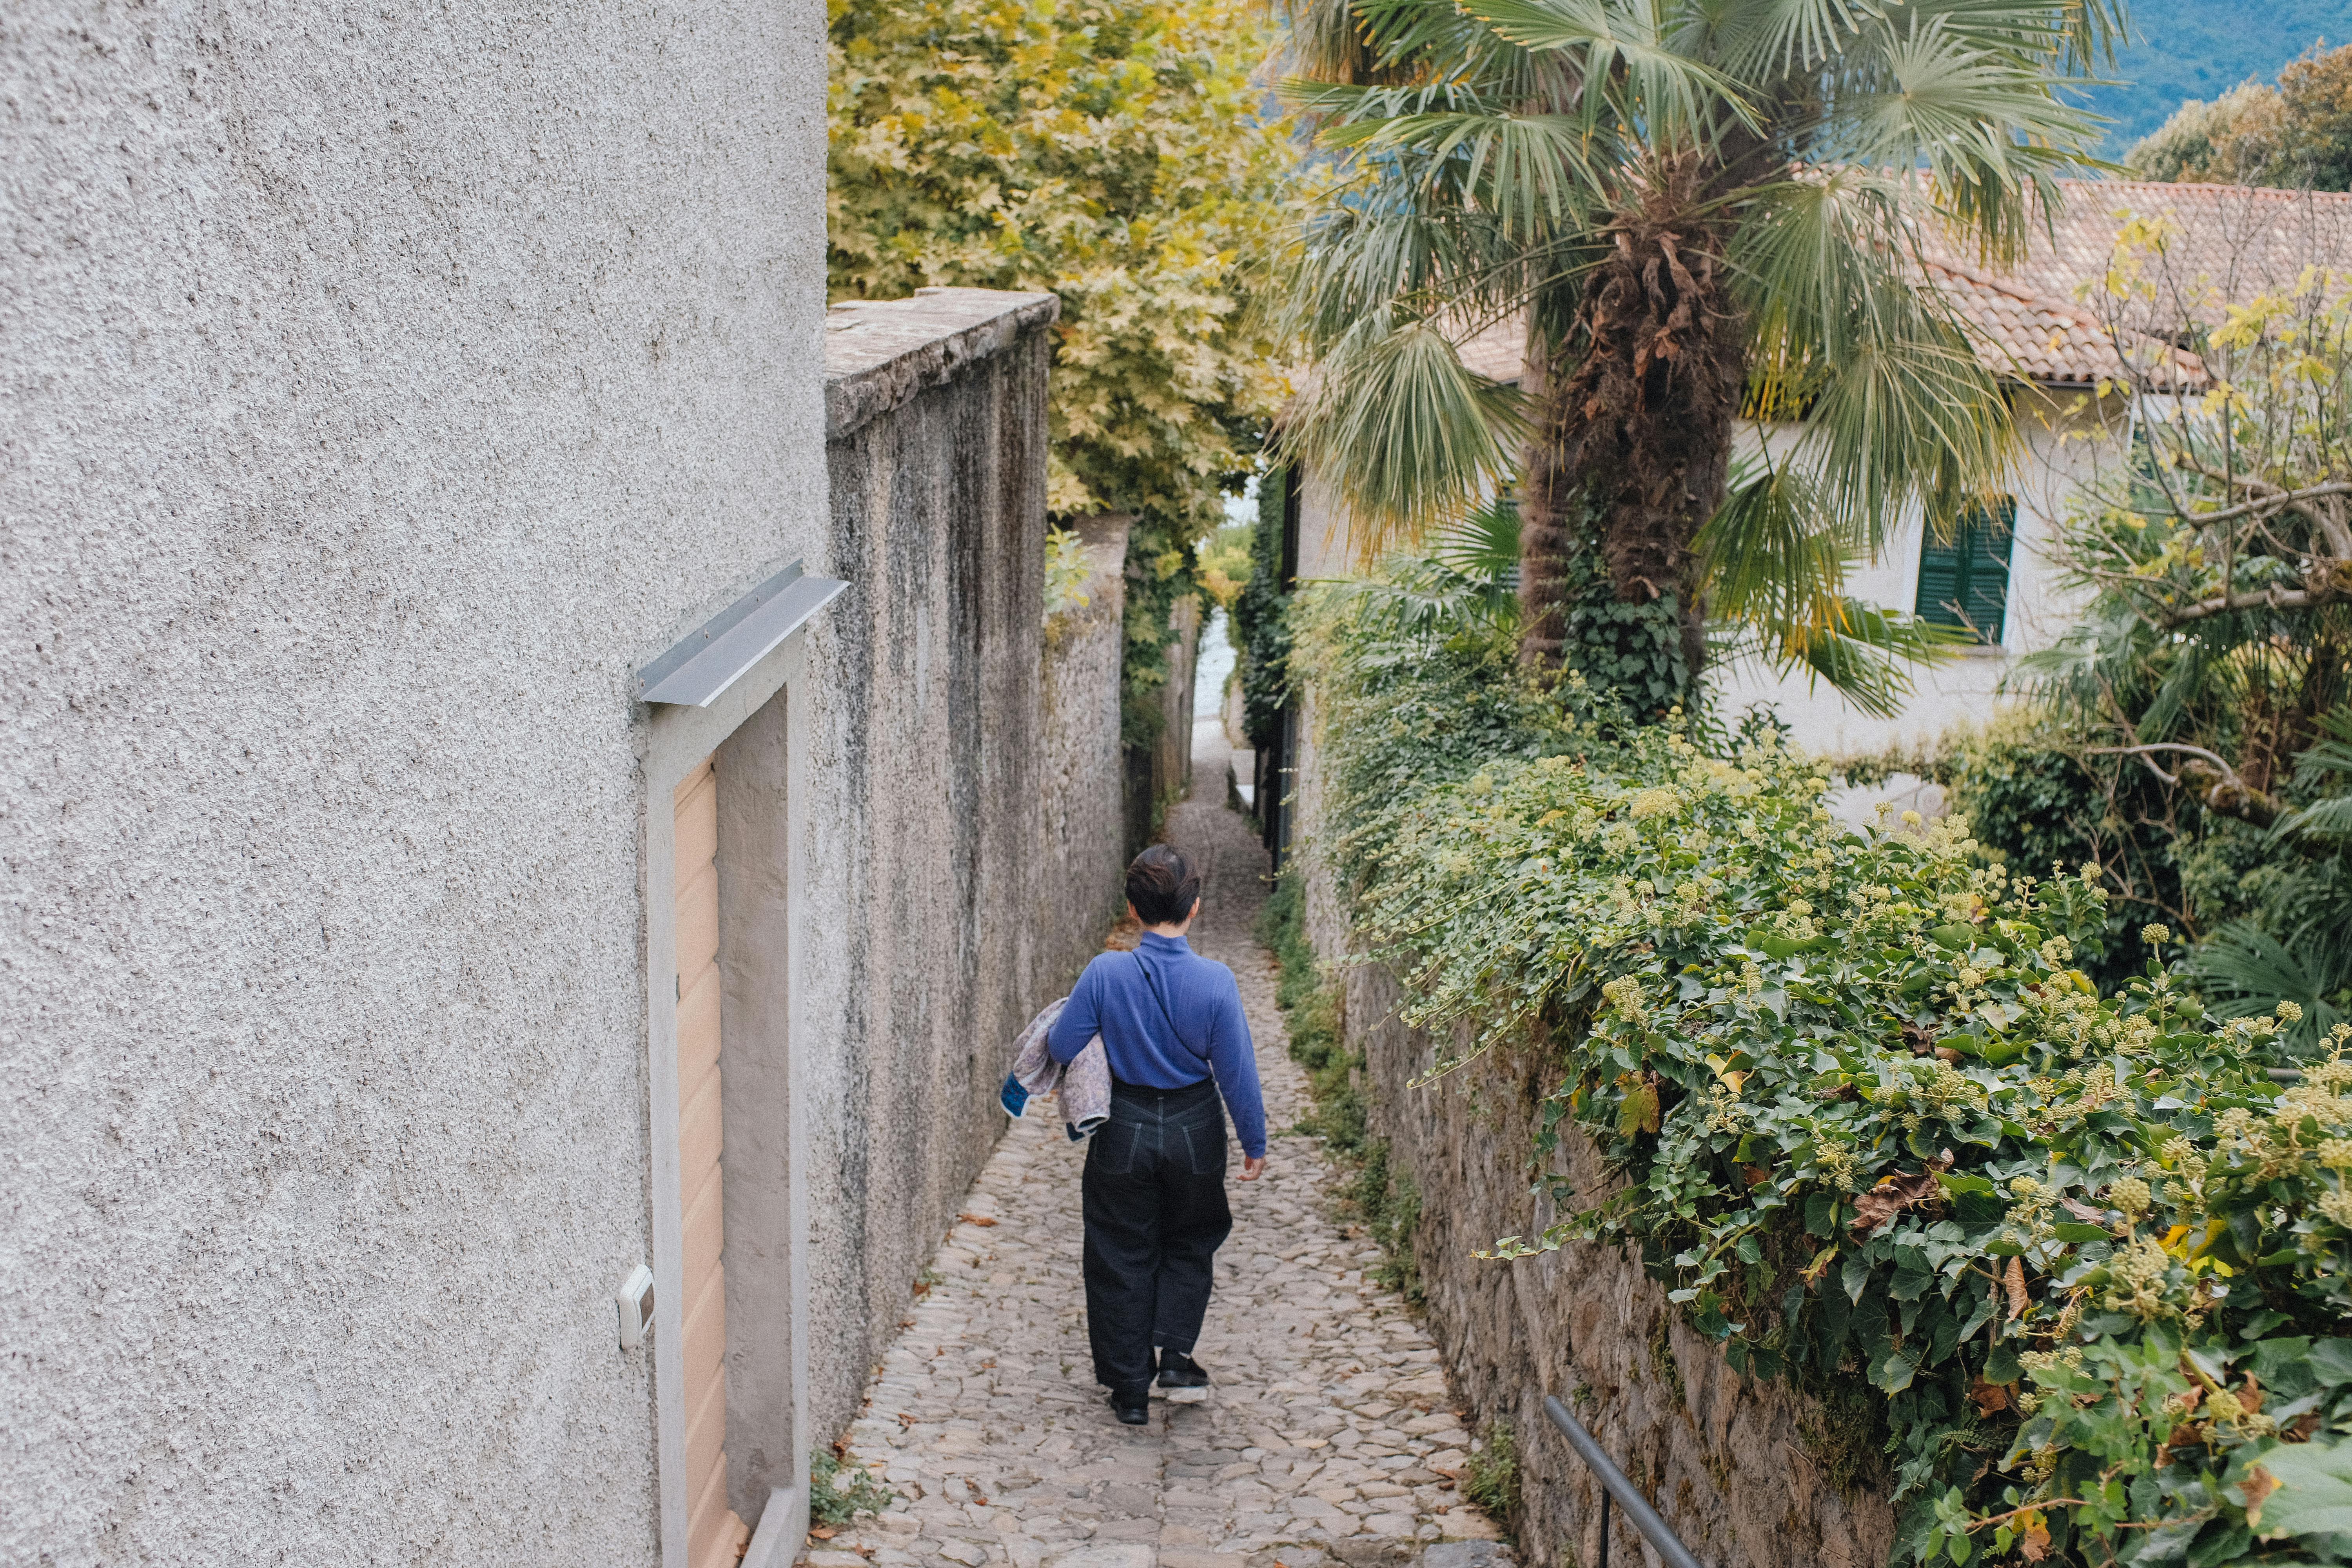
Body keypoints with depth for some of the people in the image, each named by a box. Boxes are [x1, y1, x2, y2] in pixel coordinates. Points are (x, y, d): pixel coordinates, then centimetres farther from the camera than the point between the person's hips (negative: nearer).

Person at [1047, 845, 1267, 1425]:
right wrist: (1254, 1143, 2)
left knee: (1122, 1256, 13)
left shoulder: (1106, 973, -17)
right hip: (1195, 1131, 0)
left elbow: (1061, 1047, -8)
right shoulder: (1215, 981, -17)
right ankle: (1175, 1351, 12)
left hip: (1124, 1132, 0)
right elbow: (1237, 1072, -11)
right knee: (1190, 1244, 25)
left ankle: (1130, 1389, 19)